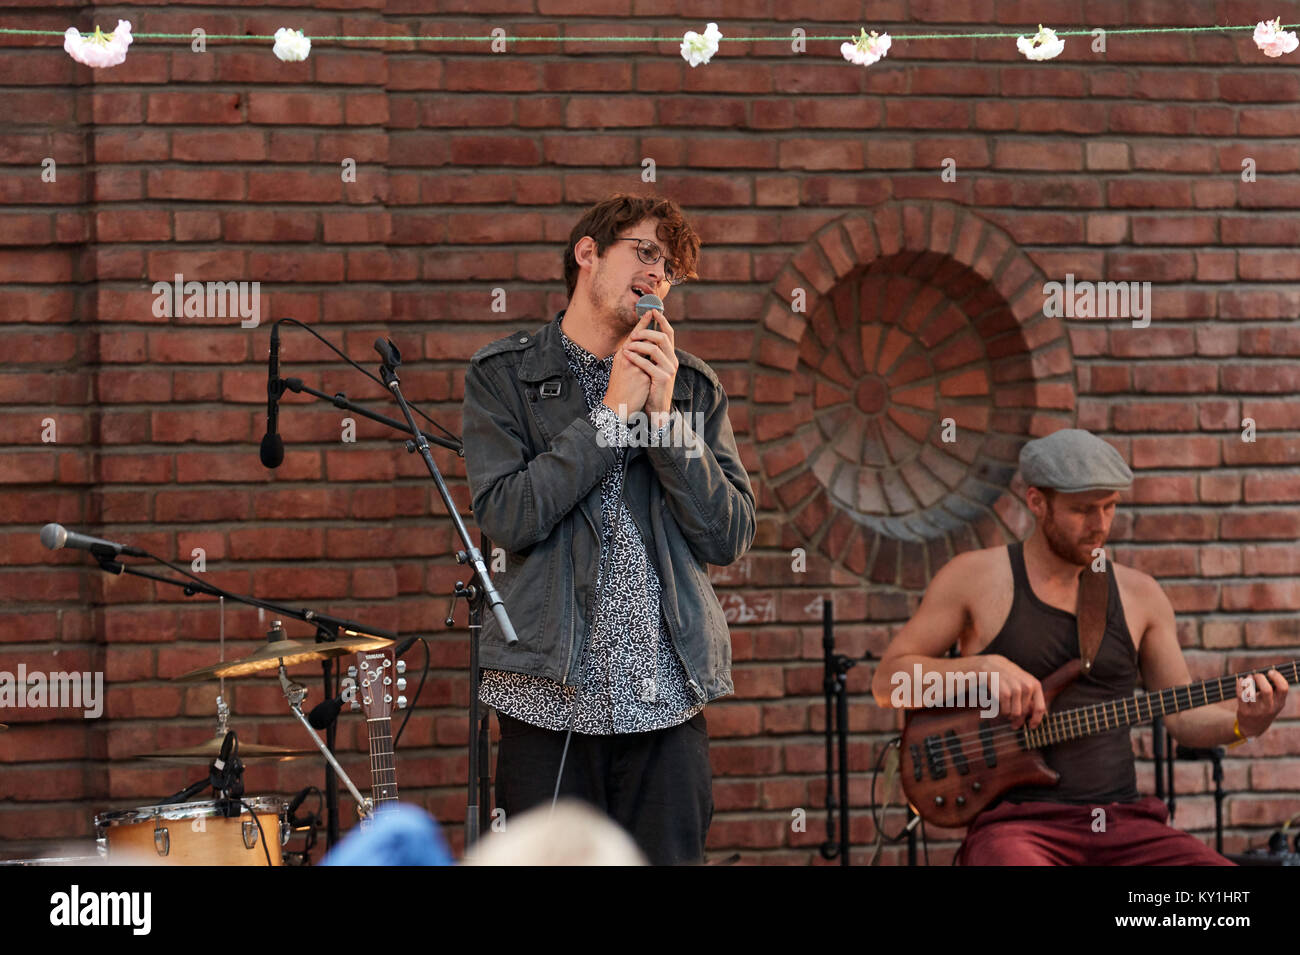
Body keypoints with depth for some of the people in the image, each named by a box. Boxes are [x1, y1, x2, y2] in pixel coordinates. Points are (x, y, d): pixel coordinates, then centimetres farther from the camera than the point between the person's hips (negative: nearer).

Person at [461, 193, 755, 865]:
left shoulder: (693, 387, 11)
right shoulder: (503, 375, 4)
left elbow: (729, 538, 2)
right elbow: (508, 517, -10)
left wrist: (665, 416, -7)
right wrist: (613, 411, -9)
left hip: (667, 703, 2)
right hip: (551, 705, -2)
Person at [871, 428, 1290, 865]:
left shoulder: (1139, 594, 14)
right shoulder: (975, 578, 4)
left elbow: (1184, 717, 18)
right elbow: (887, 681, 4)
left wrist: (1242, 722, -4)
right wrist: (987, 668, -11)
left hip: (1123, 823, 4)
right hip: (1017, 823, -4)